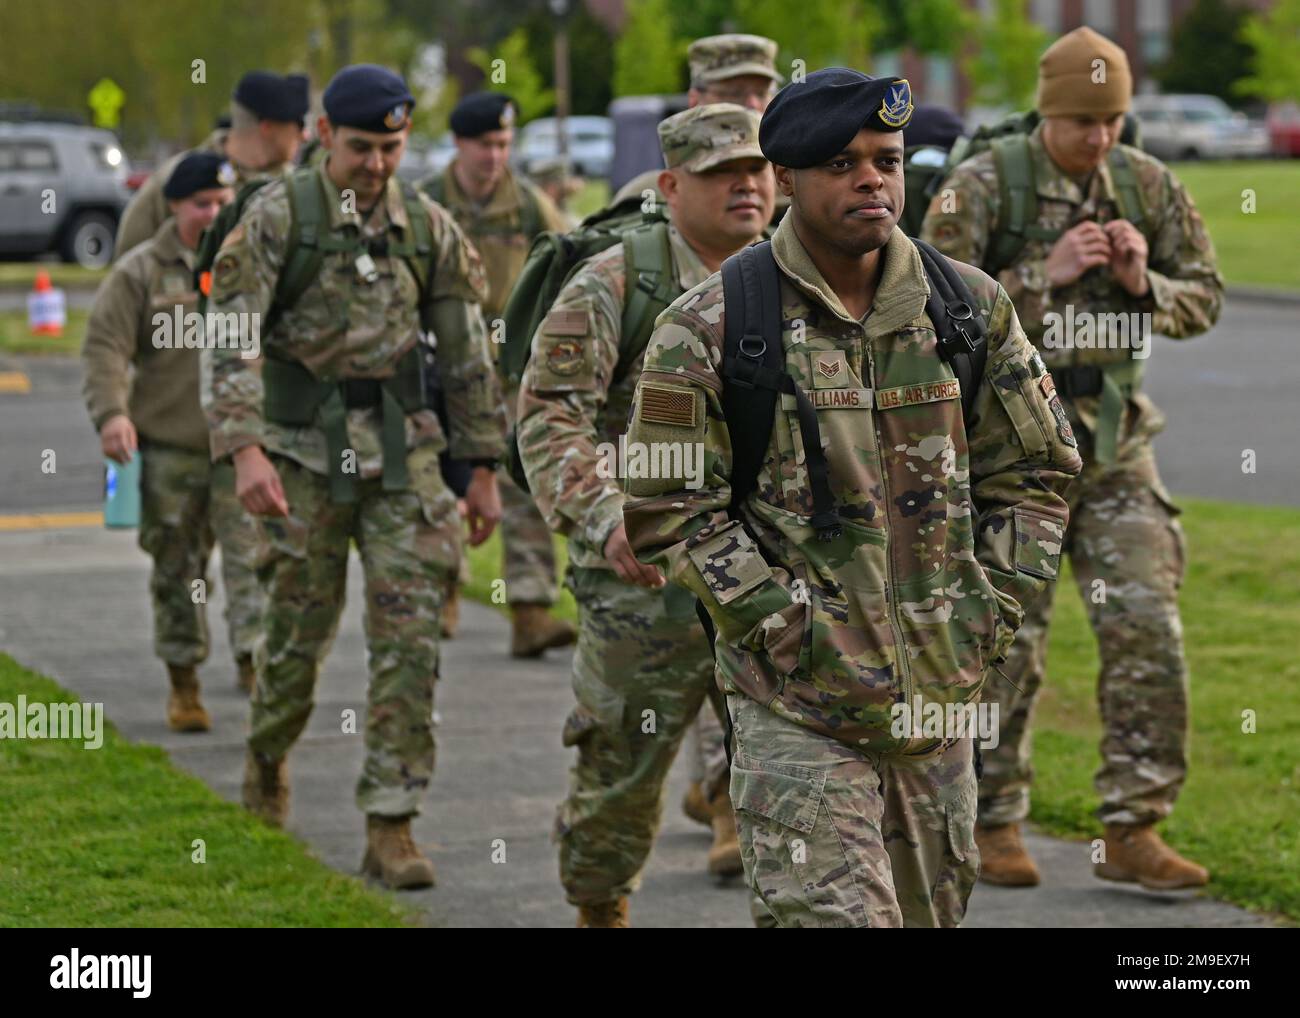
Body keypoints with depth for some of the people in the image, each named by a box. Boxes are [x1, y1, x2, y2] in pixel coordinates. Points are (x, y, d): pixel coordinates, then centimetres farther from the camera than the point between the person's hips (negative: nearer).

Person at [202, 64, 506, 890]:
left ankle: (391, 828, -4)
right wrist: (243, 449, -23)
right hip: (305, 450, -2)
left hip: (403, 450, 2)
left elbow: (467, 355, 11)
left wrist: (485, 469, 9)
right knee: (301, 629, 8)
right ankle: (268, 758, 39)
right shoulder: (278, 217, -6)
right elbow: (227, 338, -12)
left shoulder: (429, 229, 4)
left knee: (410, 635, -6)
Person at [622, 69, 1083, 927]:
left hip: (941, 693, 5)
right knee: (832, 915, -12)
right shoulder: (706, 331, -7)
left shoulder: (973, 308, 6)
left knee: (933, 910, 15)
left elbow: (1036, 471, 14)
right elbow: (667, 508, -6)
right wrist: (783, 622, -12)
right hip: (796, 701, -5)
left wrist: (993, 606, 3)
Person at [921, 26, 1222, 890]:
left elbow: (1206, 300, 9)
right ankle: (993, 826, 16)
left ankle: (1133, 830, 3)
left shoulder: (1148, 186, 3)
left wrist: (1143, 284, -11)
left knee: (1147, 629, -4)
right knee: (1007, 644, 1)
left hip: (1115, 443, 4)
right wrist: (1043, 276, -21)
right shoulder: (982, 188, -10)